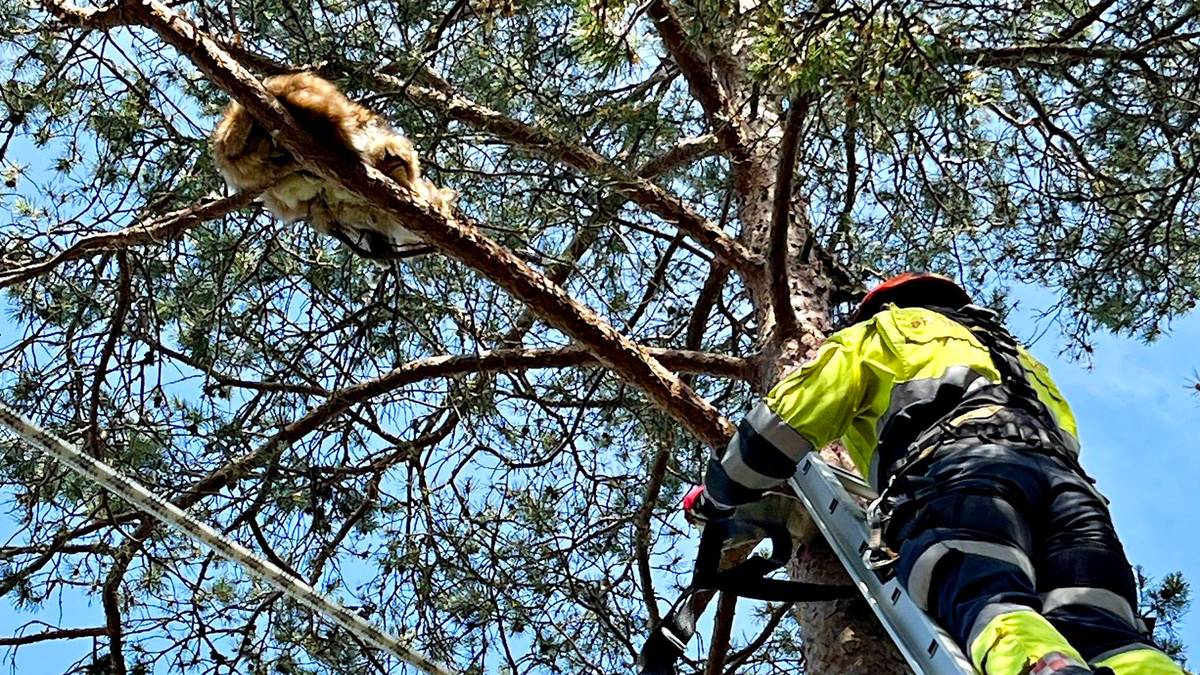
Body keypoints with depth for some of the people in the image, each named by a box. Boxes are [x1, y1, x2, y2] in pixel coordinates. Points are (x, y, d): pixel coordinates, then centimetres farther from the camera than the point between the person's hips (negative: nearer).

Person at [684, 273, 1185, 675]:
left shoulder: (882, 330, 33)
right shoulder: (1014, 356, 50)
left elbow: (790, 418, 25)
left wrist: (718, 495, 38)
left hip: (957, 467, -5)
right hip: (1065, 477, 5)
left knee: (989, 607, -30)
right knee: (1100, 629, -18)